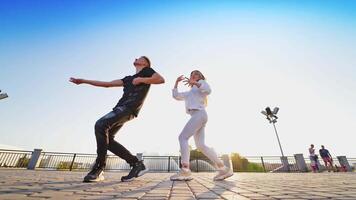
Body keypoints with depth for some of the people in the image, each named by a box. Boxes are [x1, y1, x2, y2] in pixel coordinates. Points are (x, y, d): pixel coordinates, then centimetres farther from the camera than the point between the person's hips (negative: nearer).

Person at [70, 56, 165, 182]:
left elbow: (161, 79, -3)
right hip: (122, 108, 8)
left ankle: (98, 168, -12)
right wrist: (83, 81, 30)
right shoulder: (129, 78, 32)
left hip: (129, 108, -8)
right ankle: (137, 164, 2)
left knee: (100, 125, -22)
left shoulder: (146, 71, 14)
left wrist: (141, 80, -7)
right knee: (107, 139, 1)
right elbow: (107, 84, 30)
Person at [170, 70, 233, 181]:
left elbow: (208, 90, -7)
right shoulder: (189, 93, 35)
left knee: (183, 137, -17)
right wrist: (176, 82, 25)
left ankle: (185, 171, -22)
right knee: (200, 145, 0)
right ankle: (224, 169, 2)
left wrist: (195, 83, -16)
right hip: (197, 116, 8)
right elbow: (176, 96, 30)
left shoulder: (201, 82, 15)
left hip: (199, 114, -8)